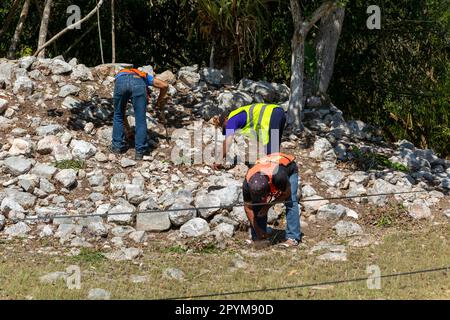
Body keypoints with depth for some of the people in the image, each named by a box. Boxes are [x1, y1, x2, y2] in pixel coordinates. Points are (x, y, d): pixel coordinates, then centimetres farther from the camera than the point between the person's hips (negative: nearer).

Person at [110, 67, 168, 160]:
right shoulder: (145, 76, 44)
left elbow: (122, 112, 50)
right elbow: (164, 85, 27)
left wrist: (127, 130, 59)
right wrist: (159, 103, 41)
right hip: (138, 83, -2)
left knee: (118, 116, 25)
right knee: (140, 120, 11)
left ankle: (118, 146, 30)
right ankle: (140, 151, 14)